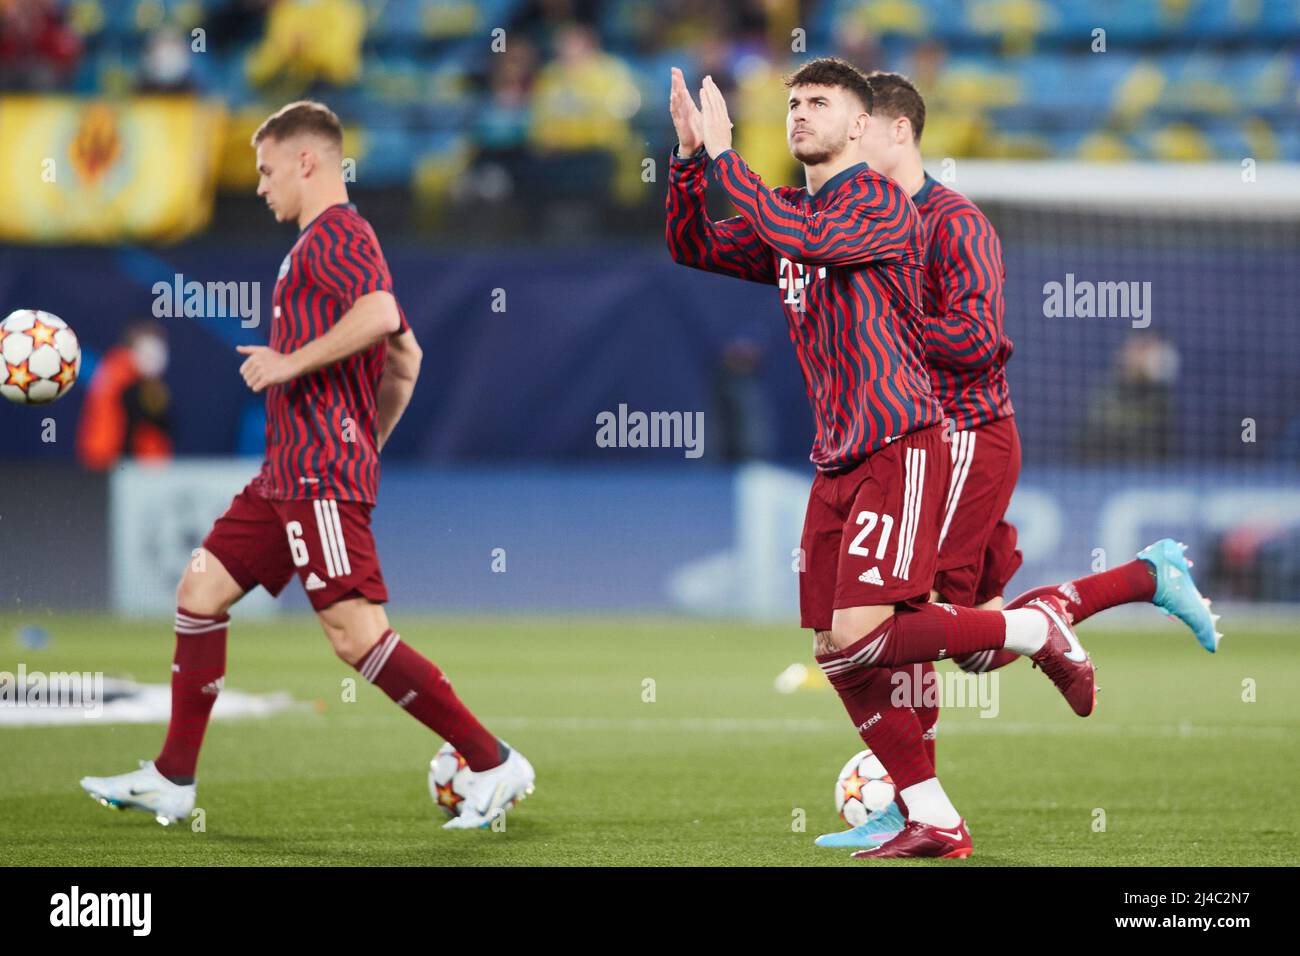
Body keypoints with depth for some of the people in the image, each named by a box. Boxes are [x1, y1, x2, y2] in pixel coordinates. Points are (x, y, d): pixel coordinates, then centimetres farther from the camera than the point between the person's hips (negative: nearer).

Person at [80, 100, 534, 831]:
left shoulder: (335, 232, -9)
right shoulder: (336, 240, 22)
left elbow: (379, 313, -28)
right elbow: (406, 358, 27)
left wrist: (291, 361, -22)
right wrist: (370, 442, 26)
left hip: (320, 473, -11)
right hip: (288, 471, 11)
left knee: (357, 633, -15)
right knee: (201, 592, 11)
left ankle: (495, 765, -12)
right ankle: (172, 781, 14)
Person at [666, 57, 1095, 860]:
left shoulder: (880, 201, -9)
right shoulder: (790, 212, 16)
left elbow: (797, 237, -26)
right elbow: (694, 247, 15)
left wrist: (723, 153, -20)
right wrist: (688, 156, 0)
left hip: (899, 452, -8)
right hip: (836, 463, 8)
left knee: (856, 639, -20)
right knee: (838, 657, 3)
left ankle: (1035, 629, -2)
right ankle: (935, 823, 10)